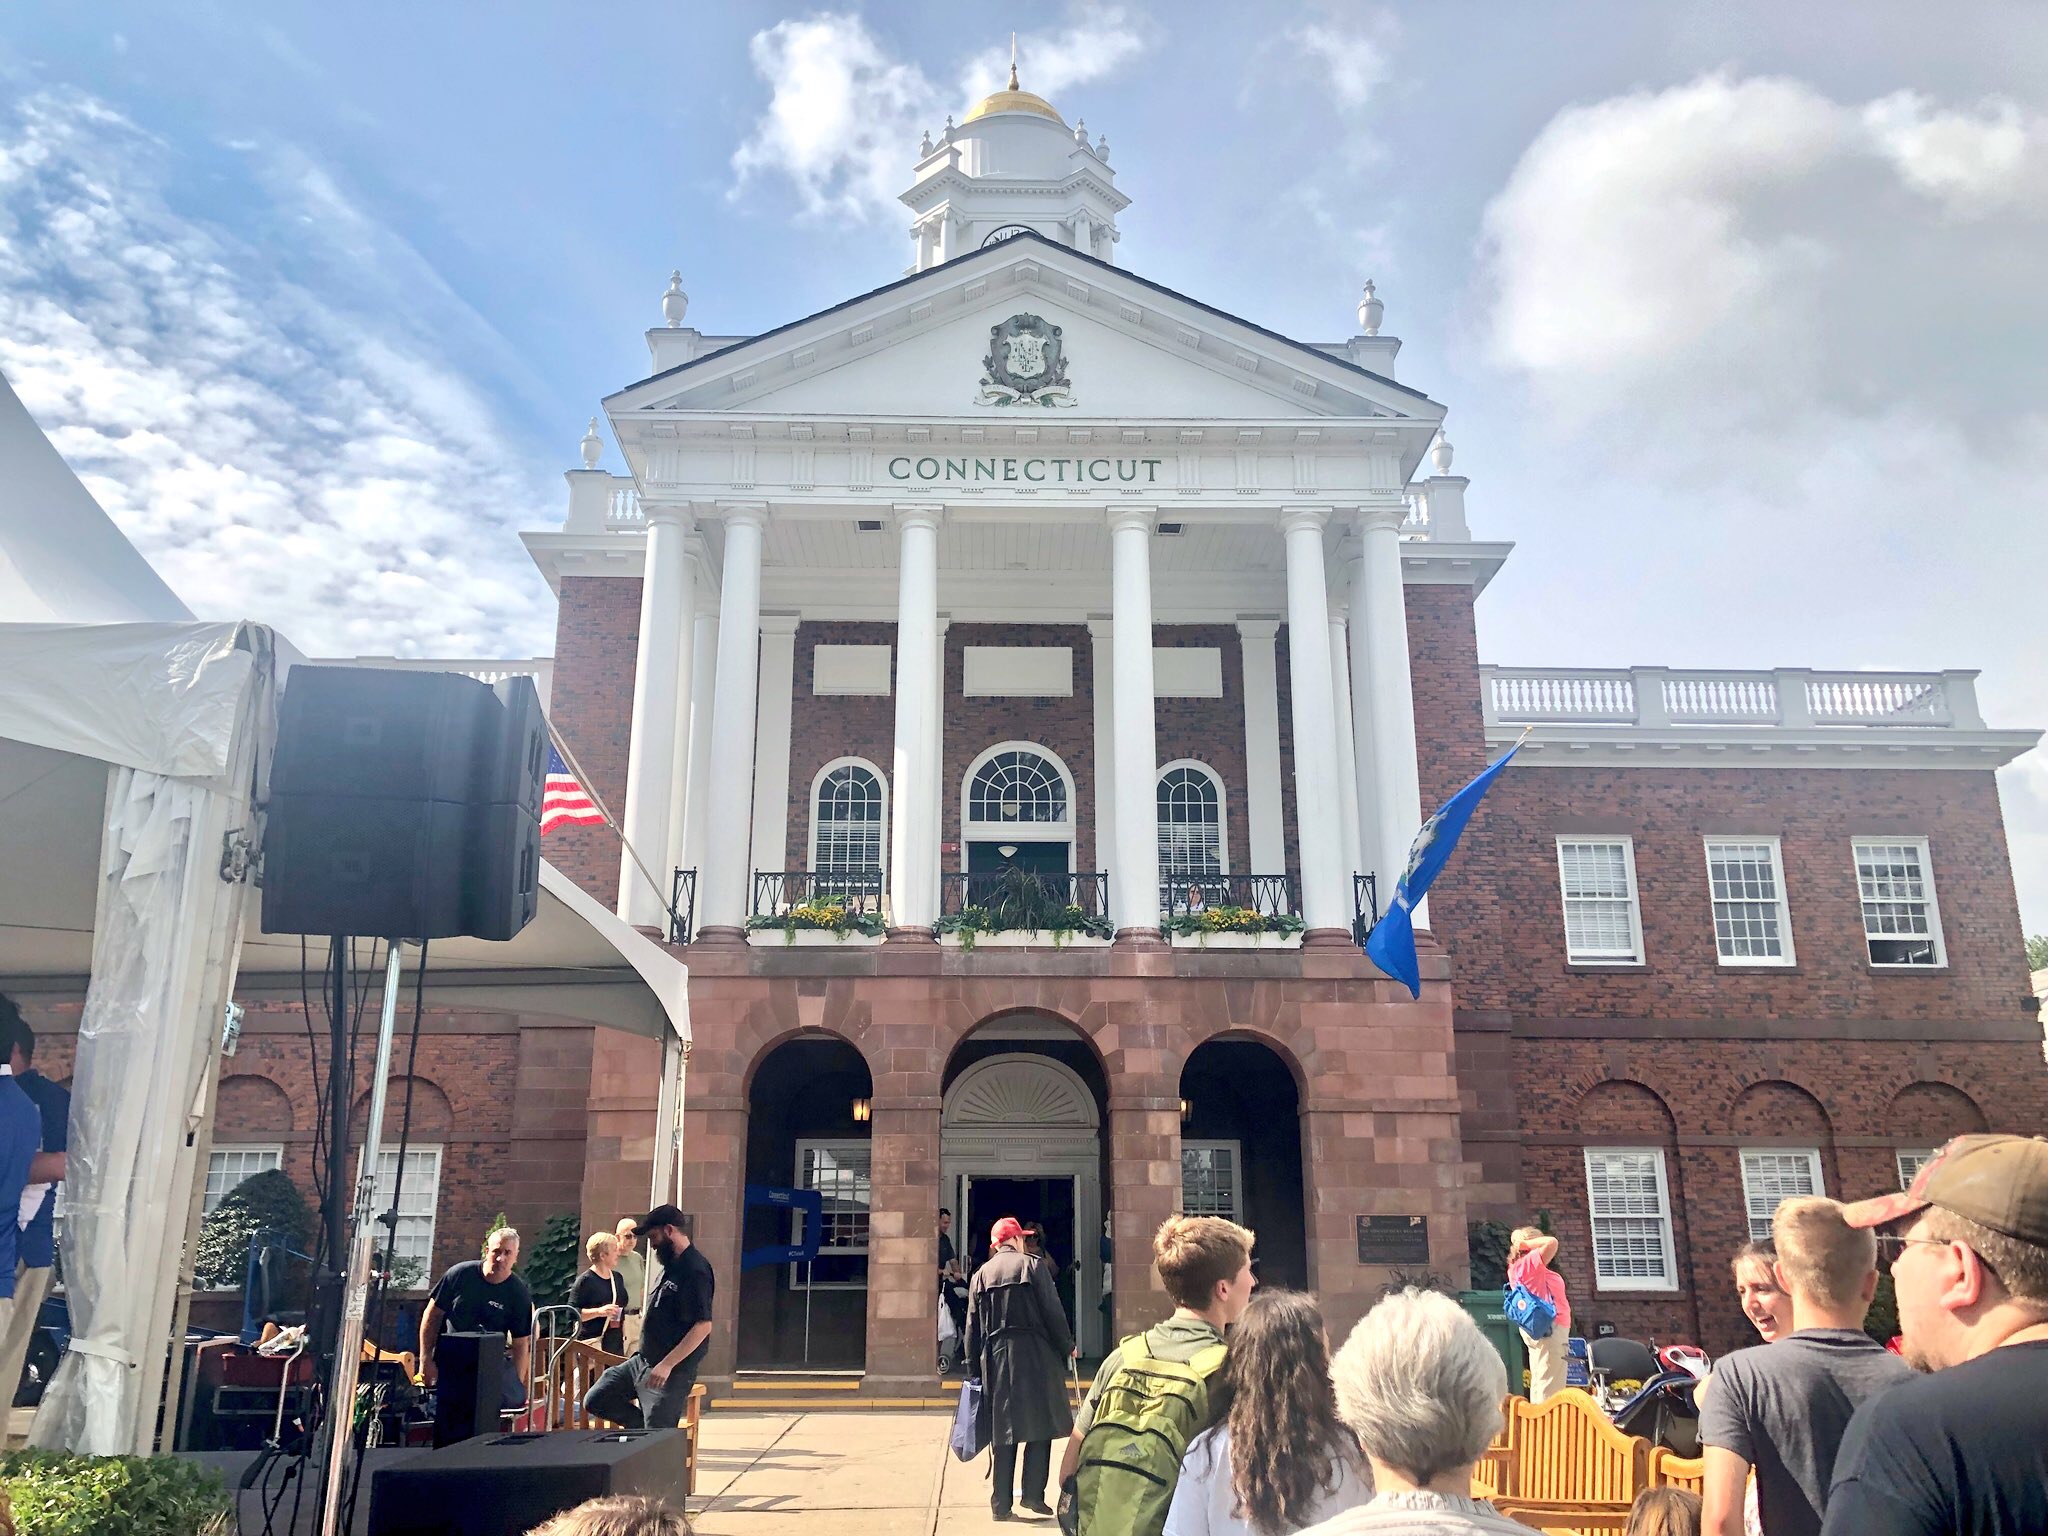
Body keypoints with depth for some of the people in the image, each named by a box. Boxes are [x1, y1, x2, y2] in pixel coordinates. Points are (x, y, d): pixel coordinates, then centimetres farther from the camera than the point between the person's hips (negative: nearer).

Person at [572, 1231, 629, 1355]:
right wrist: (598, 1311, -25)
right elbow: (571, 1312, -14)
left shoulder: (618, 1277, 13)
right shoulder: (585, 1280, -9)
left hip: (616, 1344, 6)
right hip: (593, 1343, -6)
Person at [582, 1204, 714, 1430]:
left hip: (673, 1370, -10)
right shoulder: (670, 1265, 11)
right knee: (594, 1401, 12)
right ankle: (648, 1430, 18)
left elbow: (703, 1326, -25)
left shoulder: (695, 1271, -20)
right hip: (642, 1360, 10)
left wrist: (667, 1365, -26)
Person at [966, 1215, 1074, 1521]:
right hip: (1035, 1357, -3)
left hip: (995, 1361, 3)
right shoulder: (1032, 1265, -2)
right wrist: (1067, 1346, 7)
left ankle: (1001, 1503, 9)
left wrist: (974, 1369, 12)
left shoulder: (981, 1274, 8)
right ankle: (1033, 1493, 0)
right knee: (1040, 1425, 6)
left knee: (1002, 1432, 8)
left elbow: (972, 1327, 8)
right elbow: (1052, 1311, -5)